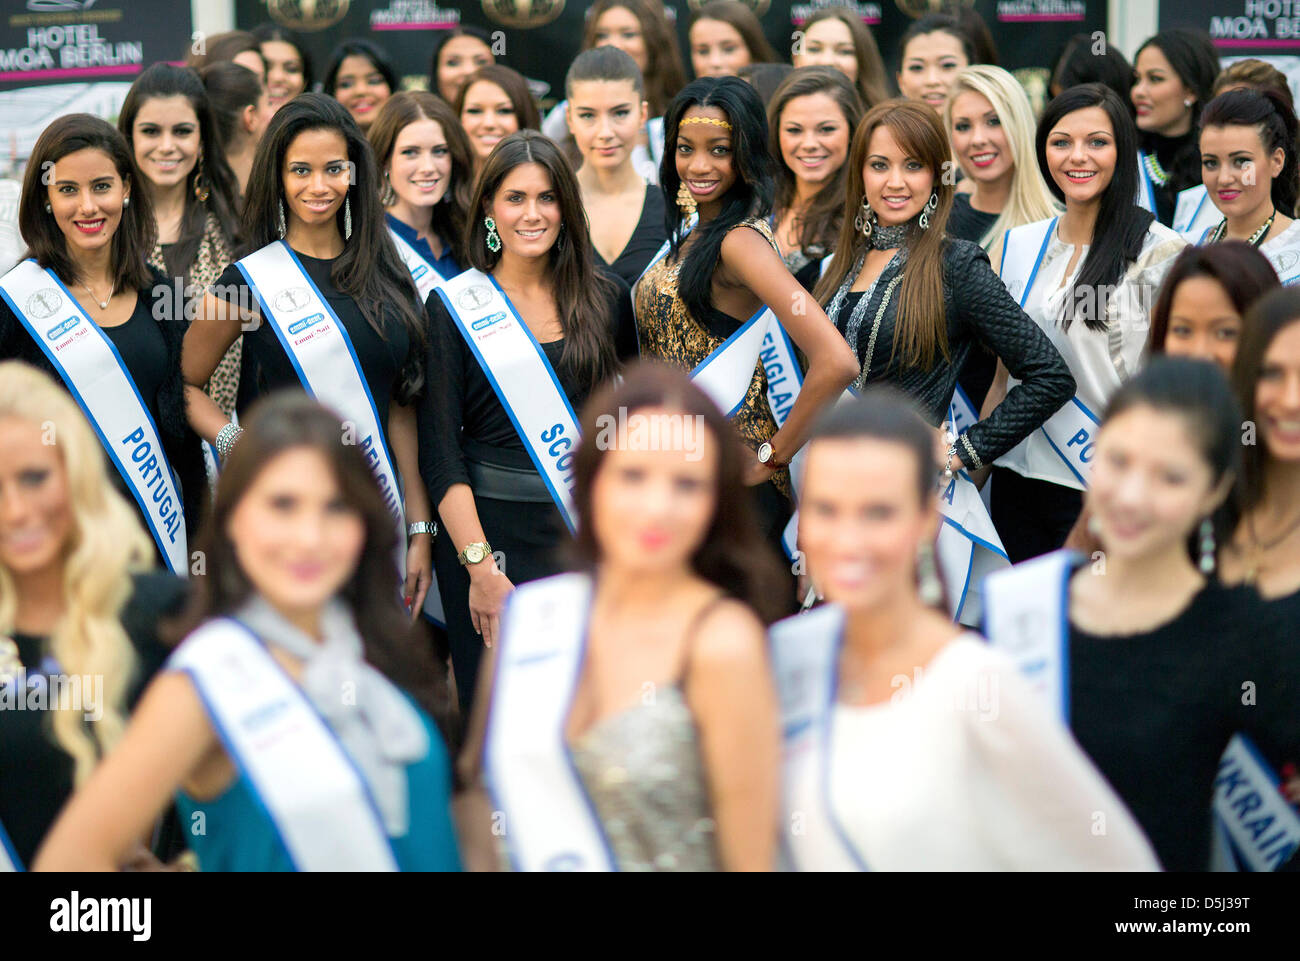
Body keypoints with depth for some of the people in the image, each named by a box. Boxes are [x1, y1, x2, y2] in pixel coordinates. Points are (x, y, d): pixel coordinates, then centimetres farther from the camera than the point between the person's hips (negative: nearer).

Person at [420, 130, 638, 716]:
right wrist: (479, 566, -16)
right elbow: (439, 452, -6)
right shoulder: (453, 306, -1)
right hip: (493, 530, -2)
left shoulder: (606, 299, 8)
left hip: (590, 531, 2)